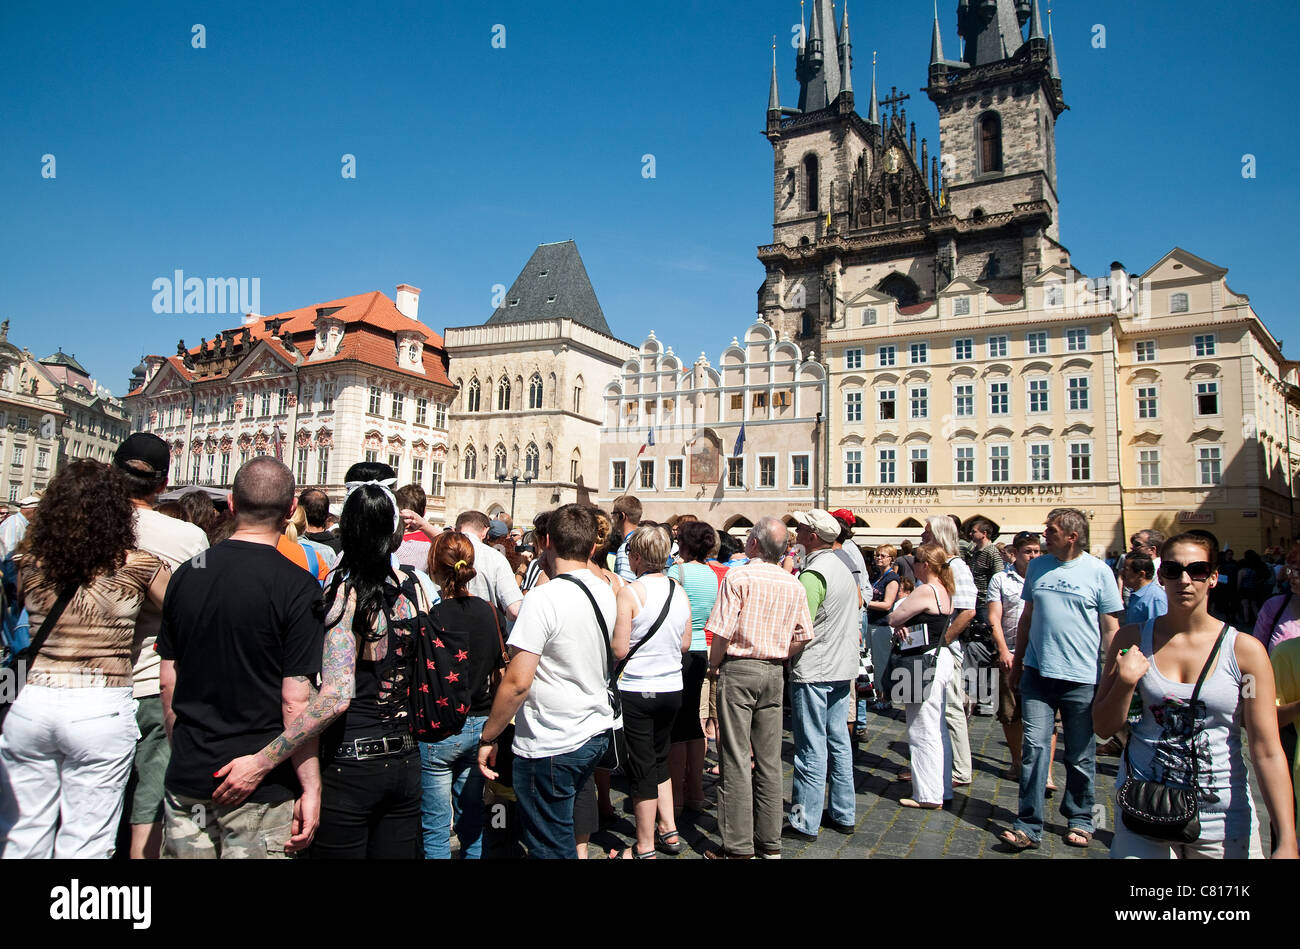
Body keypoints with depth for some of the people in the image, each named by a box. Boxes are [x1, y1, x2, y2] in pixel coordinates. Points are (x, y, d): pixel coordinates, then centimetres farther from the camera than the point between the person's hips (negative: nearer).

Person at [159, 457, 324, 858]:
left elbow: (168, 681, 8)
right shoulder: (298, 587, -16)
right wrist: (310, 787, -8)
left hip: (187, 779, 5)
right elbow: (295, 699, -17)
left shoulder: (186, 574, 0)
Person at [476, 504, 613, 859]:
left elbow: (518, 682, -21)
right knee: (563, 834, 26)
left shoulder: (543, 599, -21)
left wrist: (488, 737, -11)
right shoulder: (606, 593, 2)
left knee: (551, 847, 8)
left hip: (550, 746, -7)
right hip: (597, 733, 7)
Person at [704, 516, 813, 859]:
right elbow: (803, 637, 8)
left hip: (739, 669, -5)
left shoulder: (738, 577, -10)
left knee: (736, 759, 0)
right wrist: (777, 658, 15)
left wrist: (714, 667, 0)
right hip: (774, 673, 5)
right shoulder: (794, 585, 7)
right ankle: (770, 840, 19)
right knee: (769, 759, 12)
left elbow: (722, 632, -14)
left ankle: (738, 846, 5)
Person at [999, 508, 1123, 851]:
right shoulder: (1037, 567, 7)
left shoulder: (1098, 571, -3)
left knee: (1081, 756, 11)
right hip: (1037, 672, 2)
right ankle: (1029, 826, 2)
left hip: (1081, 677, -2)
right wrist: (1017, 662, 14)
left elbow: (1110, 627, -1)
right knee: (1034, 747, -2)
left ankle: (1079, 820, 29)